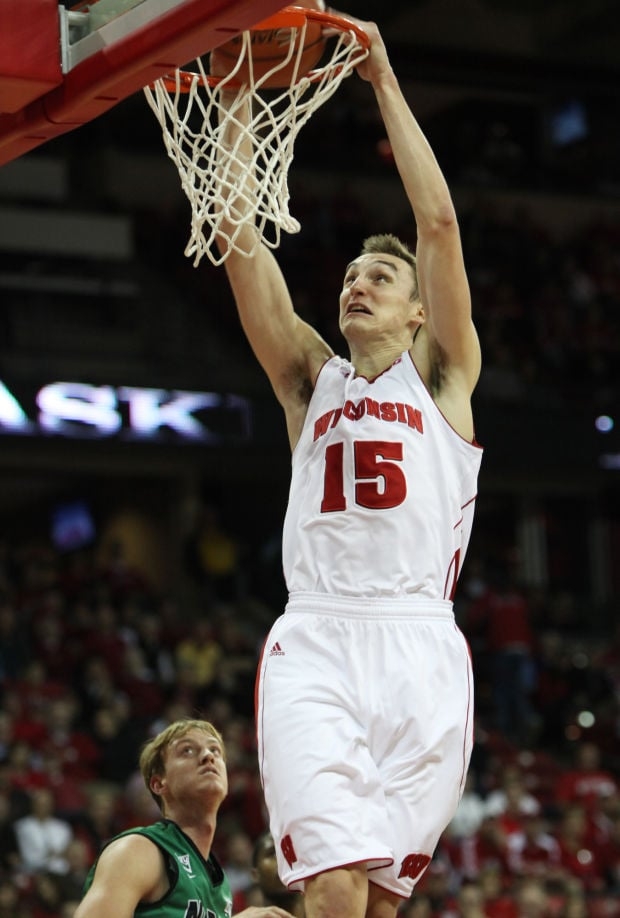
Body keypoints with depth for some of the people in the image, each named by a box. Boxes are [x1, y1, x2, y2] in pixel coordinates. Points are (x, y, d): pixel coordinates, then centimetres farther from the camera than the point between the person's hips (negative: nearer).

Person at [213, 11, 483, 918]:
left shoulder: (440, 374, 15)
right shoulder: (310, 379, 21)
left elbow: (439, 221, 4)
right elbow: (238, 237, 13)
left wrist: (386, 83, 6)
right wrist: (239, 102, 8)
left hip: (419, 648, -1)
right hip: (315, 646, 1)